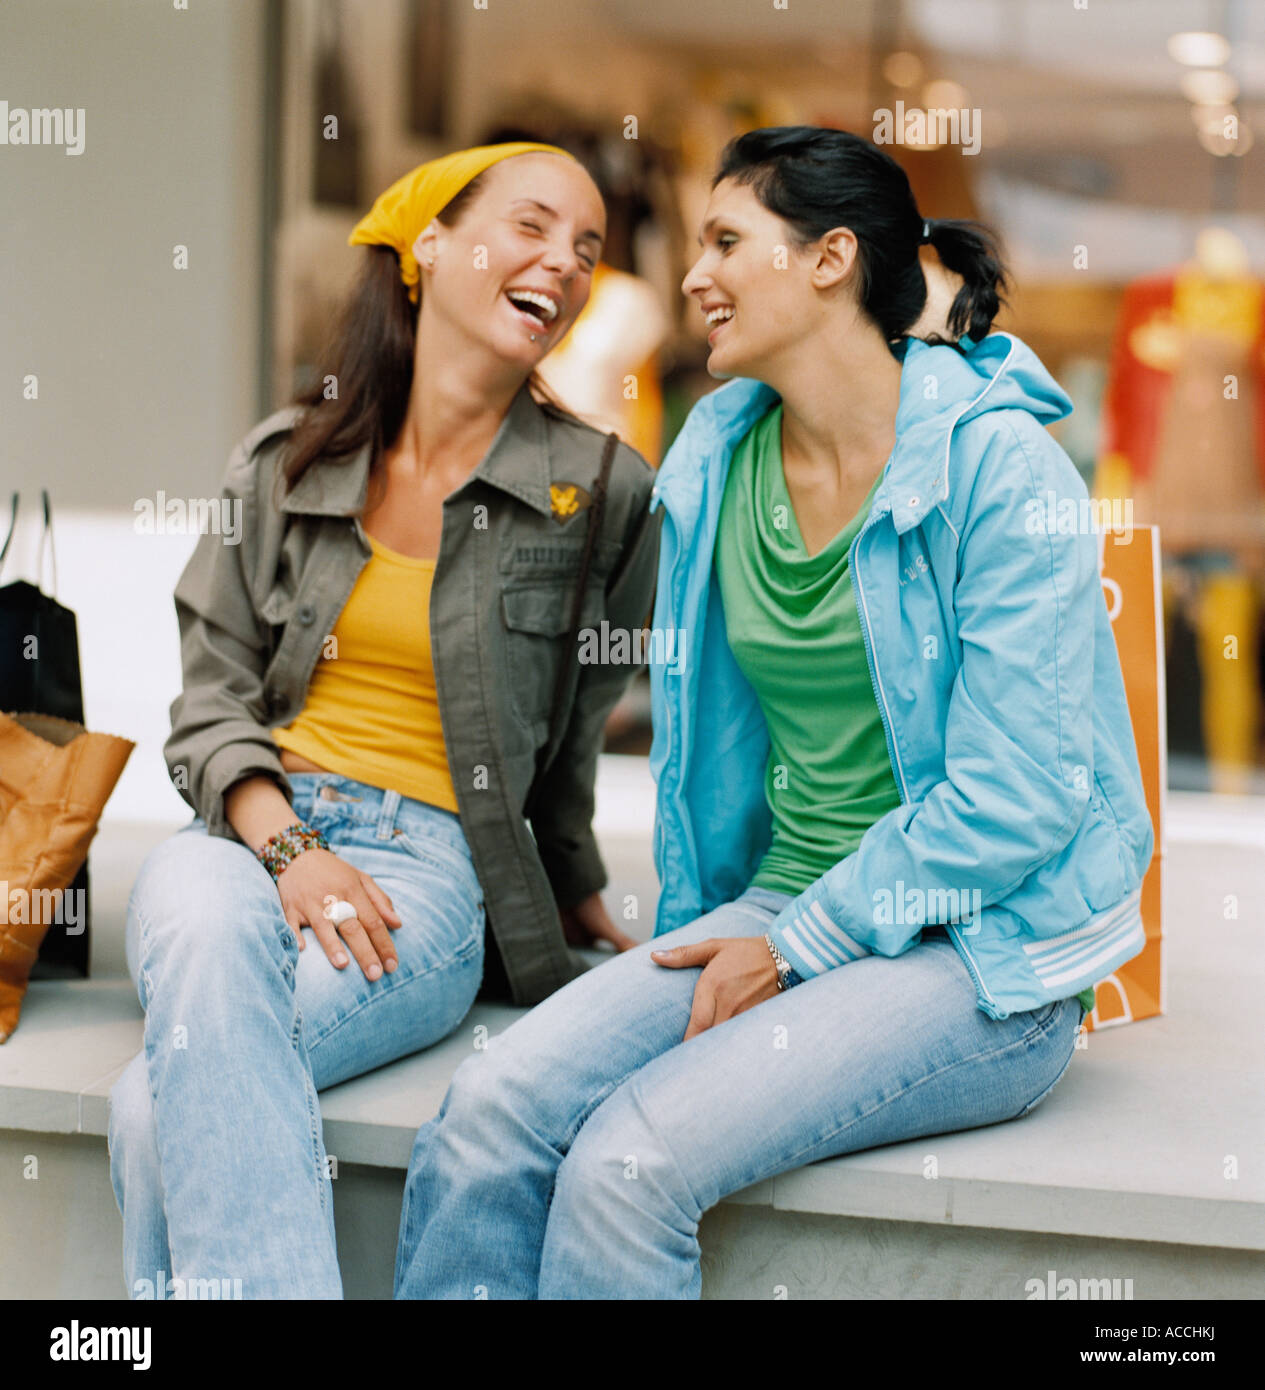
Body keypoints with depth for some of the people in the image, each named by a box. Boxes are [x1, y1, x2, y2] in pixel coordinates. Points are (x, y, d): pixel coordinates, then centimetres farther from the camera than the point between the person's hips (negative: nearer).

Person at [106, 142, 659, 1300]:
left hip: (429, 859, -2)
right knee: (204, 938, -37)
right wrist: (286, 846, -10)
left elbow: (572, 733, 18)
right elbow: (212, 702, 8)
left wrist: (572, 892, 29)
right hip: (248, 828, 2)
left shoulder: (604, 492, 6)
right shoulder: (282, 464, 11)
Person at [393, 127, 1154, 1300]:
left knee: (630, 1162, -27)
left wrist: (800, 947, -13)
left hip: (978, 955, -6)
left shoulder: (994, 462, -11)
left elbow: (1014, 794, -15)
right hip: (779, 915, 6)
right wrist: (703, 937, 12)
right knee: (488, 1113, -19)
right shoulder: (717, 462, 10)